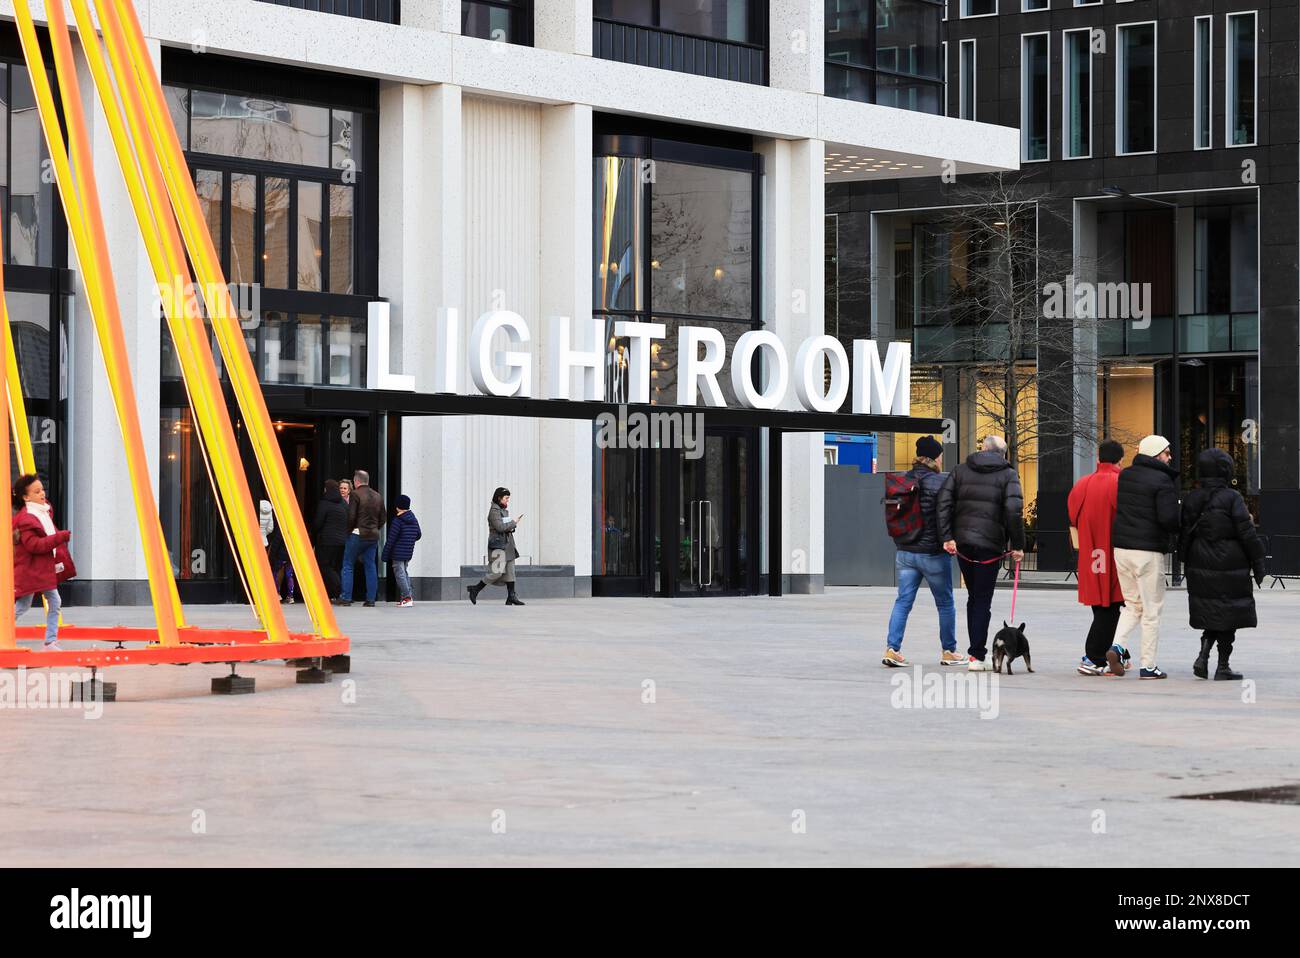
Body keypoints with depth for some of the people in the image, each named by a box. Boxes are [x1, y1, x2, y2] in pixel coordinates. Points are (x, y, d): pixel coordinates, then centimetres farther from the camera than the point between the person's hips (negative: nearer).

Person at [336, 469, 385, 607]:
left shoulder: (356, 494, -8)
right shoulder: (378, 496, 11)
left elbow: (351, 517, -12)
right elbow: (382, 519, 13)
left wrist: (349, 529, 2)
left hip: (358, 533, -5)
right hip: (374, 535, 5)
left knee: (348, 565, 2)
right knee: (370, 566, 8)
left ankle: (346, 597, -2)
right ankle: (371, 599, 3)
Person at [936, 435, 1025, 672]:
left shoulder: (961, 470, 10)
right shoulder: (1008, 475, -1)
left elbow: (944, 501, -1)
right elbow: (1014, 510, -14)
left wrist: (947, 537, -4)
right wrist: (1018, 546, -7)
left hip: (962, 543, 4)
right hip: (990, 544, -4)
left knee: (974, 598, 16)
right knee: (983, 601, 0)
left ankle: (976, 650, 18)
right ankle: (977, 656, -4)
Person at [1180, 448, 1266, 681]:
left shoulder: (1192, 498, 3)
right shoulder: (1232, 498, -12)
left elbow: (1185, 533, 7)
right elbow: (1247, 534, -11)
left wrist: (1187, 561, 16)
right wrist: (1258, 563, -3)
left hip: (1200, 566, 5)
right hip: (1230, 565, -5)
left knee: (1211, 615, 15)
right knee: (1228, 616, 4)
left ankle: (1203, 655, -2)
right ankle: (1223, 666, 6)